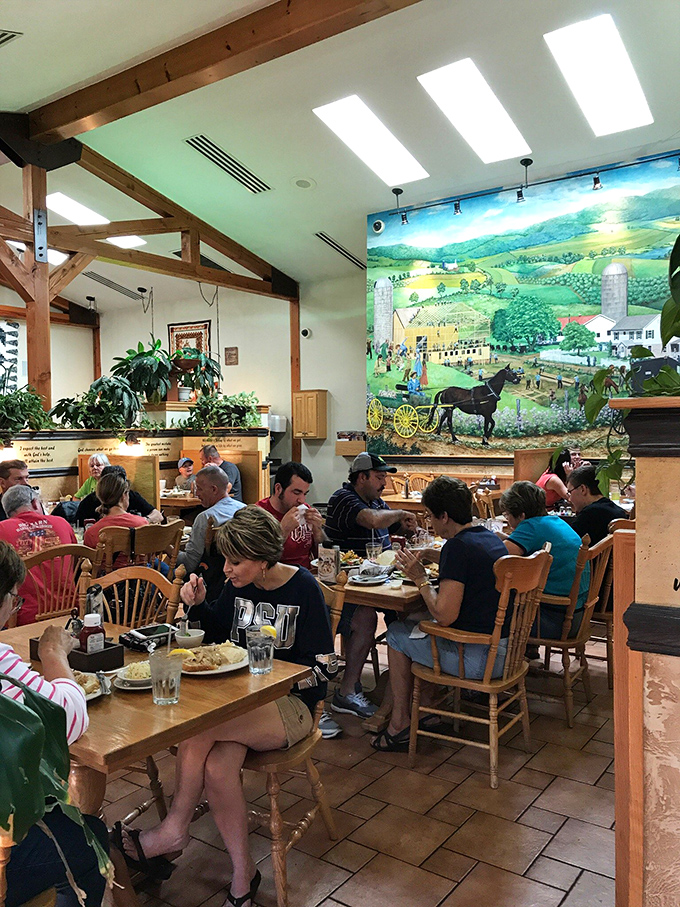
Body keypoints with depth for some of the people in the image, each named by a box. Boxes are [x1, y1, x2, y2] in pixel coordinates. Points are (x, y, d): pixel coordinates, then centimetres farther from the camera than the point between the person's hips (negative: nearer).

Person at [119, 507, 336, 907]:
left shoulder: (304, 588, -11)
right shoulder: (237, 587, 4)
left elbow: (323, 666, -10)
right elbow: (220, 634, 21)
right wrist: (199, 605, 1)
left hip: (290, 705, -5)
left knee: (195, 732, -26)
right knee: (218, 766, -26)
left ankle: (175, 829, -2)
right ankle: (243, 874, -6)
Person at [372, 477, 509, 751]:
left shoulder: (458, 546, -21)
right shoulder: (490, 538, 7)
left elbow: (444, 615, -25)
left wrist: (420, 578, -11)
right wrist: (431, 554, 20)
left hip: (481, 658, -9)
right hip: (506, 650, 9)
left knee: (396, 633, 9)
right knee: (419, 624, 25)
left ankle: (400, 723, 19)